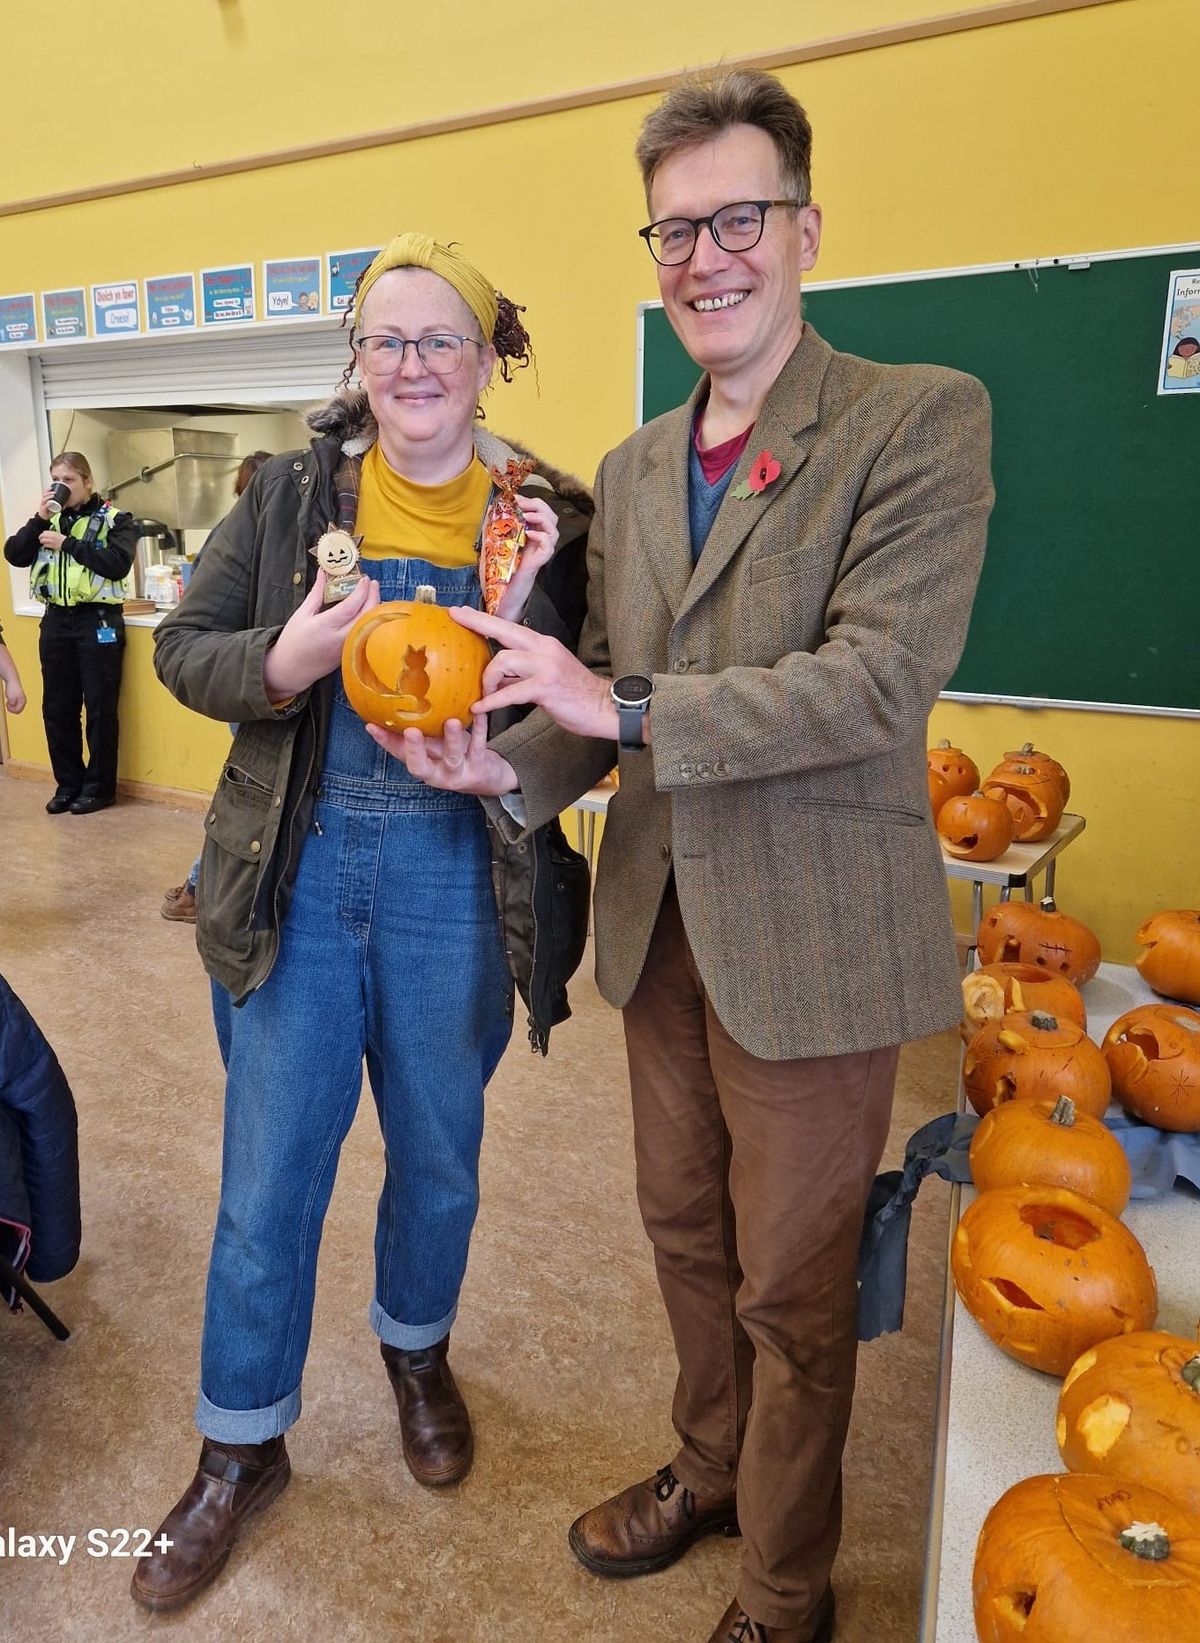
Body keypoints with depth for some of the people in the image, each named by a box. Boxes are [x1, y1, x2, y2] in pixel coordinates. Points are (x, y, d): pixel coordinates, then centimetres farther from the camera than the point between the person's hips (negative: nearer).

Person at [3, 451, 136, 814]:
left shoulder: (114, 519, -2)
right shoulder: (50, 520, 13)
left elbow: (118, 564, -17)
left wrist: (68, 544, -15)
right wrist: (38, 519, -7)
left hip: (97, 621, -5)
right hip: (56, 620, 5)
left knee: (99, 709, 1)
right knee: (57, 708, 8)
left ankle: (99, 787, 12)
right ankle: (68, 783, 21)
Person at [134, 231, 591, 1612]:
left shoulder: (541, 515, 0)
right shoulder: (292, 491, 2)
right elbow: (182, 646, 3)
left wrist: (523, 612, -19)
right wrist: (280, 662, -17)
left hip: (456, 877, 0)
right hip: (296, 868, 0)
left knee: (438, 1151, 18)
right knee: (268, 1172, 9)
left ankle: (416, 1351, 49)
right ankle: (242, 1449, 34)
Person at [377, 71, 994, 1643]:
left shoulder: (920, 418, -9)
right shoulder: (629, 469, 10)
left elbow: (884, 677, -20)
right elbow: (610, 697, 10)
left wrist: (626, 710, -22)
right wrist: (511, 762, -10)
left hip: (811, 937, -6)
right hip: (662, 923, 6)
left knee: (789, 1287, 11)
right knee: (686, 1233, 22)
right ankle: (711, 1469, 50)